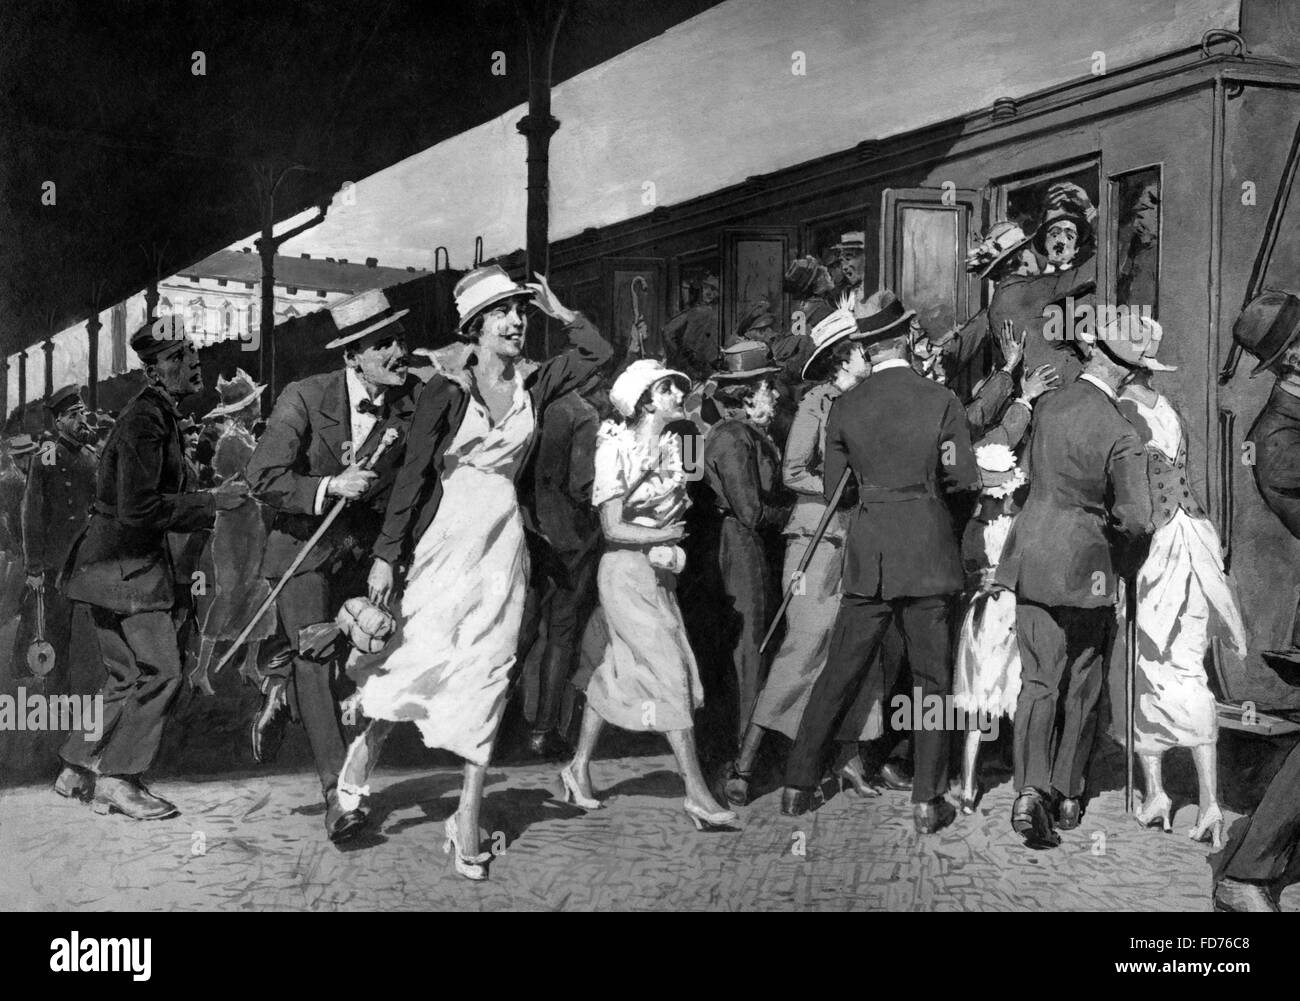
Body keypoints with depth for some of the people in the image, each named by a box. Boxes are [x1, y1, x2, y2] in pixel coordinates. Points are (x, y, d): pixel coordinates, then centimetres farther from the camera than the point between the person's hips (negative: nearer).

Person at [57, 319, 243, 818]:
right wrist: (210, 503, -20)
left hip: (132, 563, 10)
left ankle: (79, 770, 24)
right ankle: (118, 778, 1)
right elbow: (138, 510, -24)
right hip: (123, 565, -10)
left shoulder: (161, 416, 13)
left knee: (128, 677, 15)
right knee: (161, 671, -8)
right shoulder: (145, 420, -18)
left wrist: (215, 507, 8)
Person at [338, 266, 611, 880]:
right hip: (445, 535, -4)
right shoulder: (447, 390, -5)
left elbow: (599, 353, 16)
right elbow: (413, 472, -6)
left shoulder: (533, 385, 8)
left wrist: (558, 310, 7)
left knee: (486, 674, 2)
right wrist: (387, 554, -8)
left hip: (502, 540, 4)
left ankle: (468, 820, 8)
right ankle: (366, 746, 19)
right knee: (429, 657, -12)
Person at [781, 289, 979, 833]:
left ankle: (797, 786, 14)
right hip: (928, 548, -2)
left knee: (839, 671, 9)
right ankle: (927, 800, 8)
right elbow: (965, 478, -2)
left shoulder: (845, 407, 1)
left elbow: (832, 485, 7)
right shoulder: (941, 401, -5)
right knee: (931, 676, 7)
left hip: (867, 552, 2)